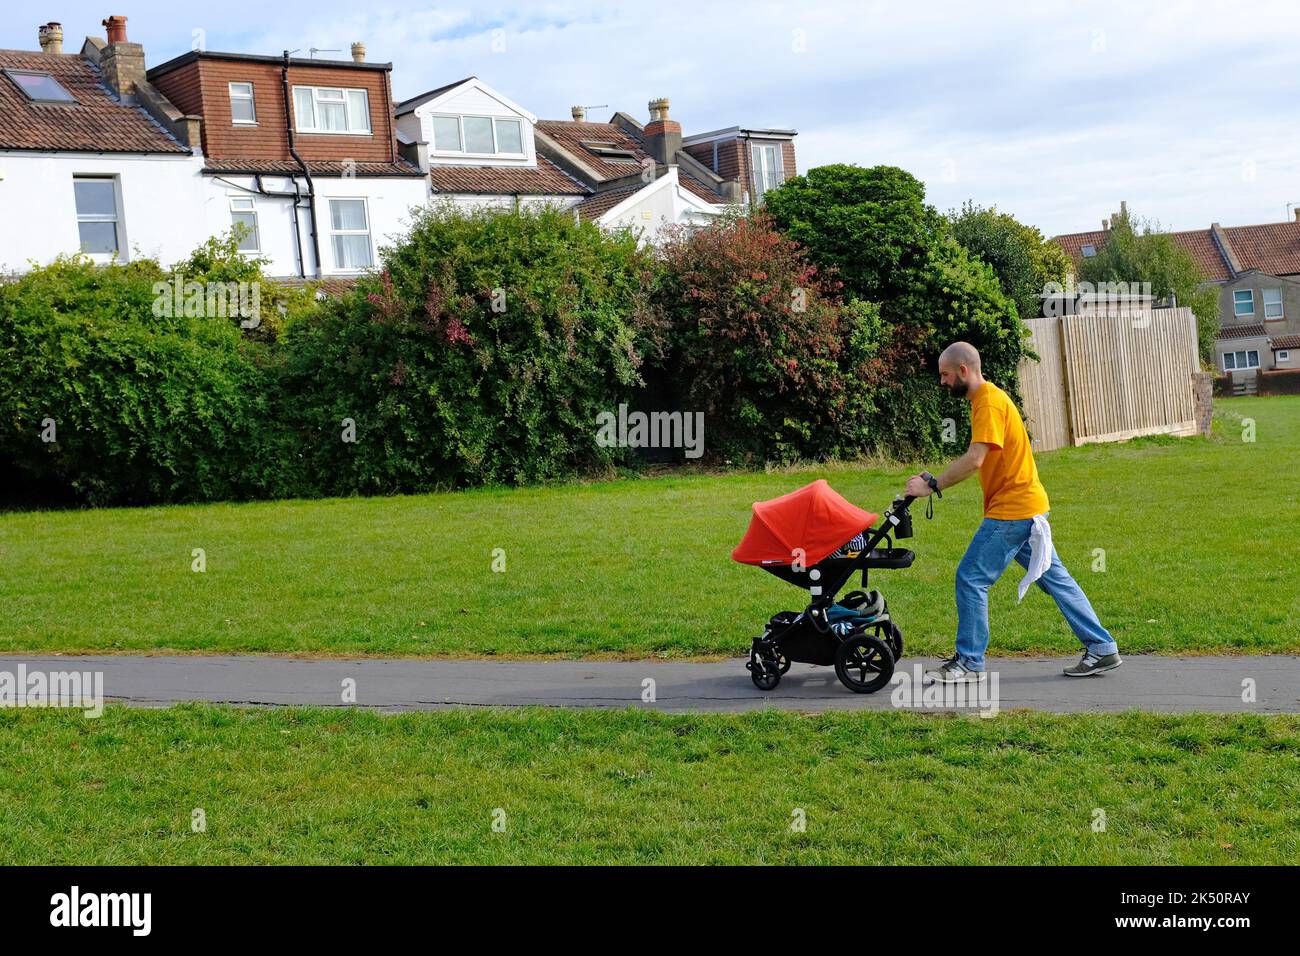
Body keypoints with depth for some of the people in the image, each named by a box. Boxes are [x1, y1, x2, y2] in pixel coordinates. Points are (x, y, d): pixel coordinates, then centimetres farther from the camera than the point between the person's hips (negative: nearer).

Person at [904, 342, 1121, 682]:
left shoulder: (989, 402, -16)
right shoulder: (986, 398, 16)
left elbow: (974, 460, -26)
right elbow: (978, 461, 16)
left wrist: (931, 485, -21)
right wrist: (934, 480, 10)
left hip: (1012, 510, -10)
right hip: (1027, 508, 10)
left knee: (971, 578, -5)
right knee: (1054, 578, 13)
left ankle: (969, 663, 2)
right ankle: (1102, 649, 16)